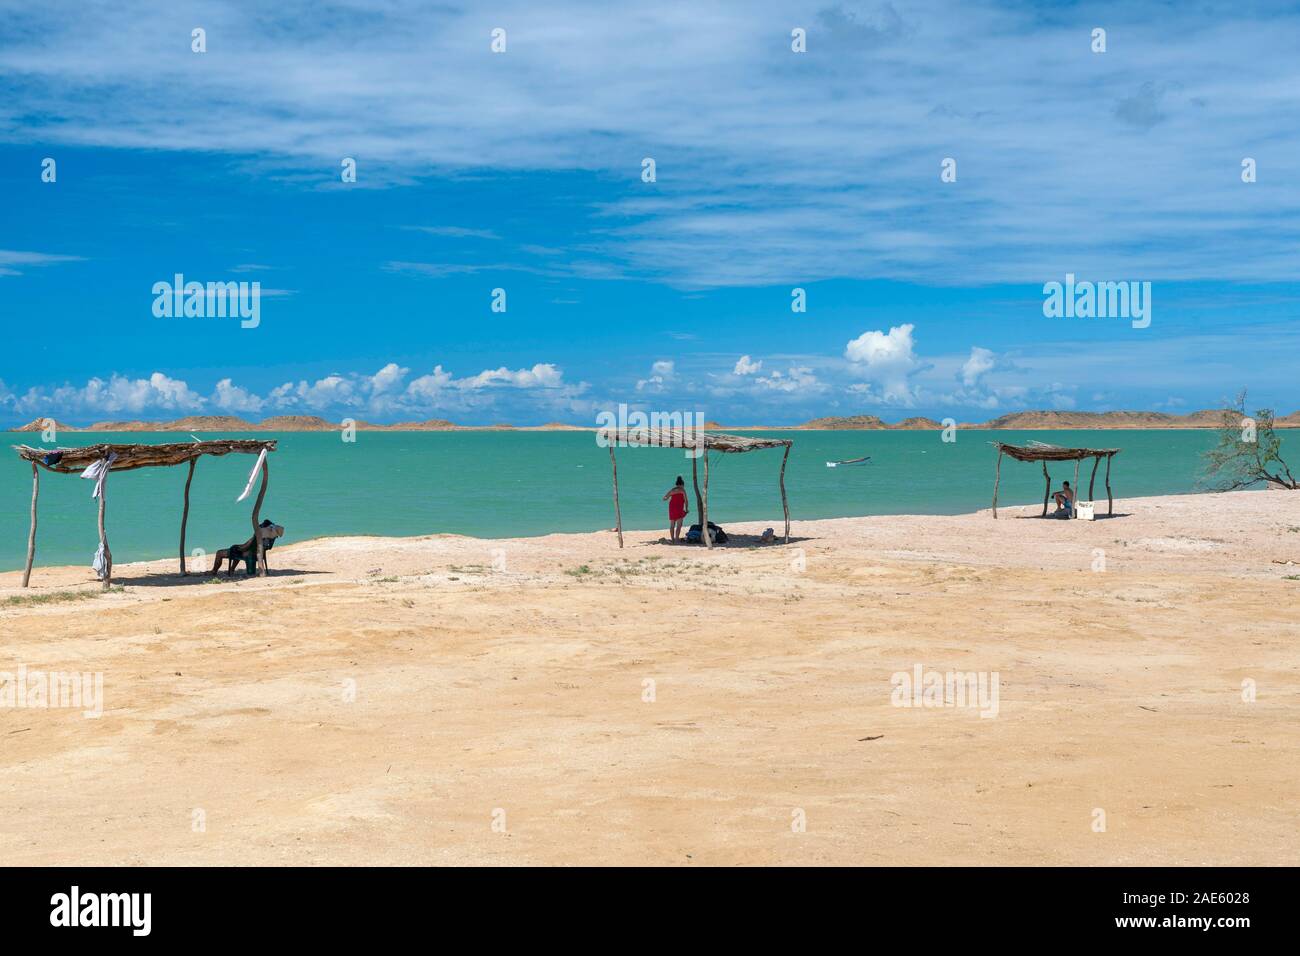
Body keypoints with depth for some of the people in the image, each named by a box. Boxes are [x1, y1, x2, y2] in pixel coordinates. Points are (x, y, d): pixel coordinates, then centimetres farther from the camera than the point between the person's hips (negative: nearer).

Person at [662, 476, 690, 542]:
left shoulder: (672, 490, 11)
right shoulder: (682, 490, -1)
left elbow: (664, 498, 14)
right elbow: (686, 500, -6)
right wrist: (686, 509, 5)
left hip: (671, 508, 5)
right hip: (679, 509, -5)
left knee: (672, 525, 13)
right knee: (679, 525, -5)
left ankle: (672, 539, 16)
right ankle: (676, 539, -13)